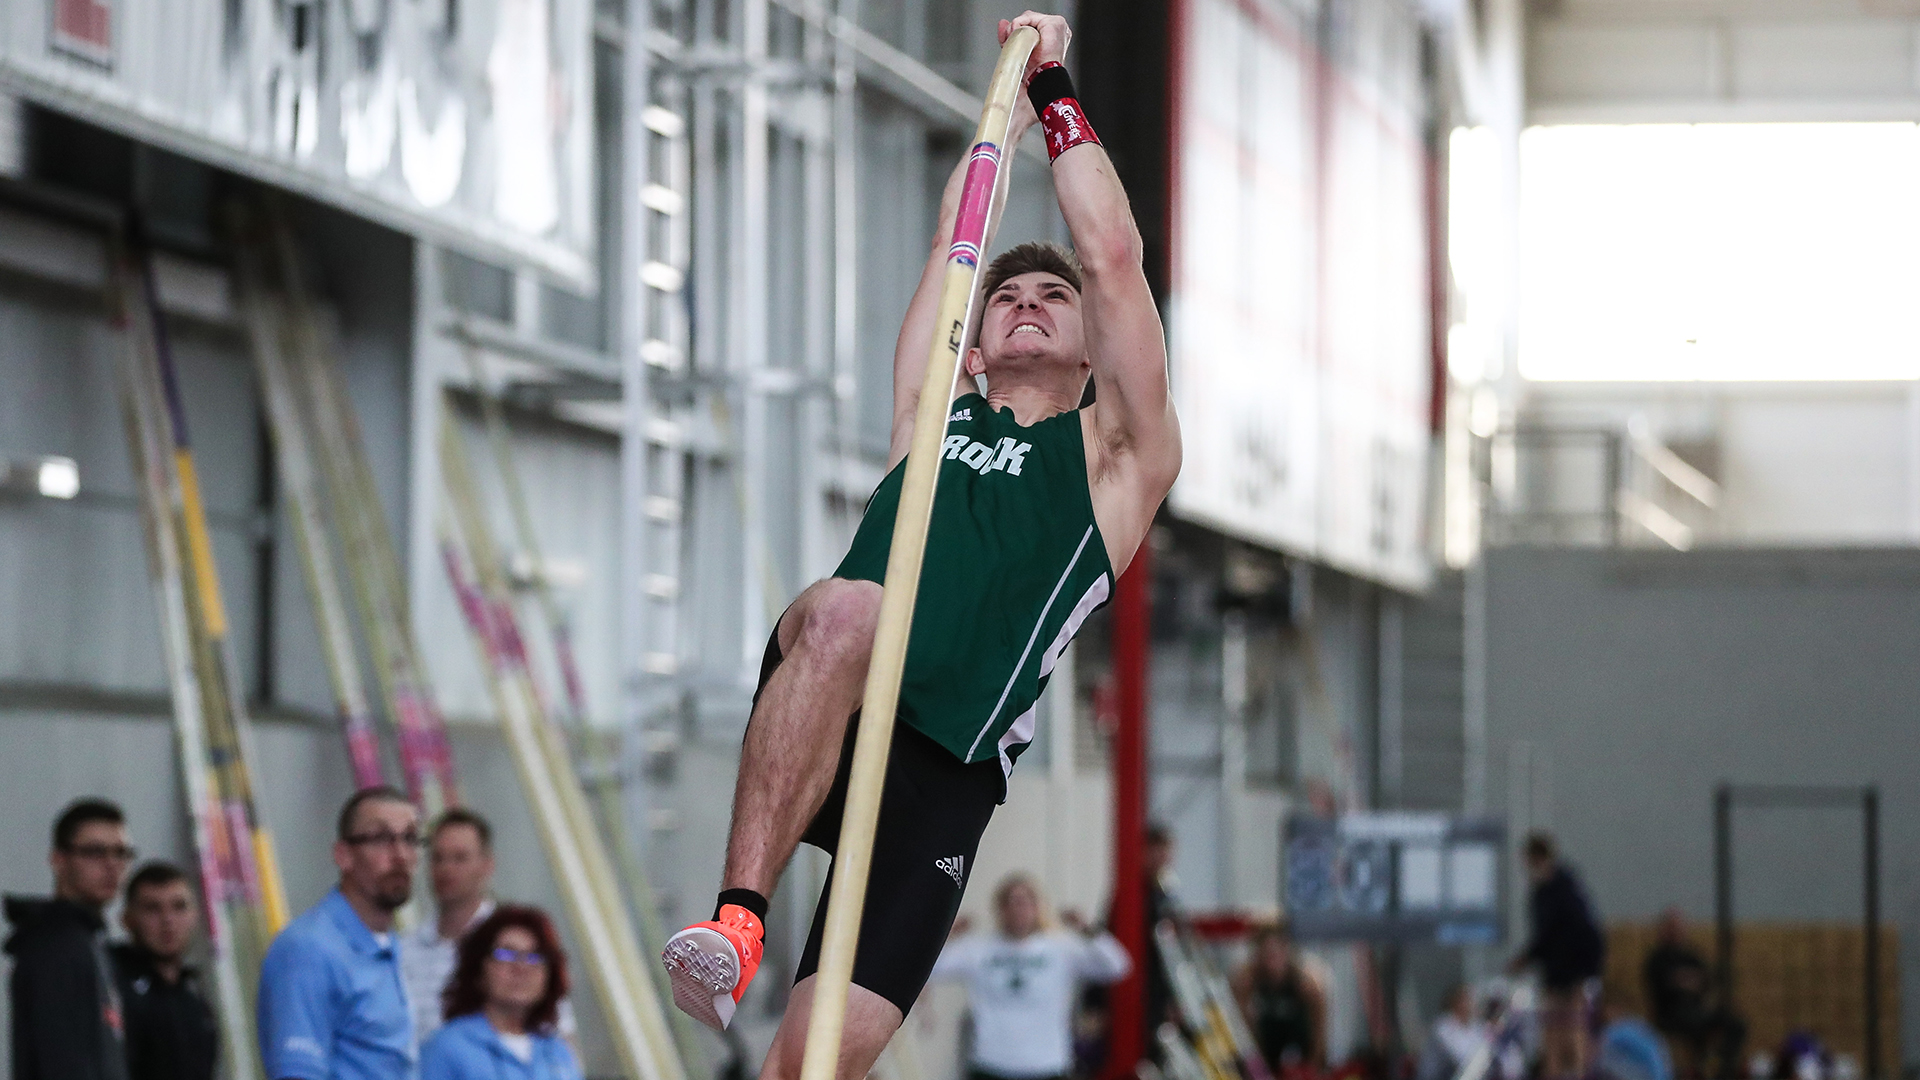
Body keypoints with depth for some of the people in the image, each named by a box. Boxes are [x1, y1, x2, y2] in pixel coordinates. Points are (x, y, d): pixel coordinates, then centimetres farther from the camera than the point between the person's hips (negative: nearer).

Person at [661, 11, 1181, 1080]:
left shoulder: (1117, 454, 21)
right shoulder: (935, 411, 30)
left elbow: (1112, 255, 14)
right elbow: (955, 241, 32)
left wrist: (1056, 90, 21)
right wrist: (1011, 97, 38)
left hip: (945, 762, -2)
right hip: (814, 725, 2)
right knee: (843, 609, -36)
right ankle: (739, 912, -40)